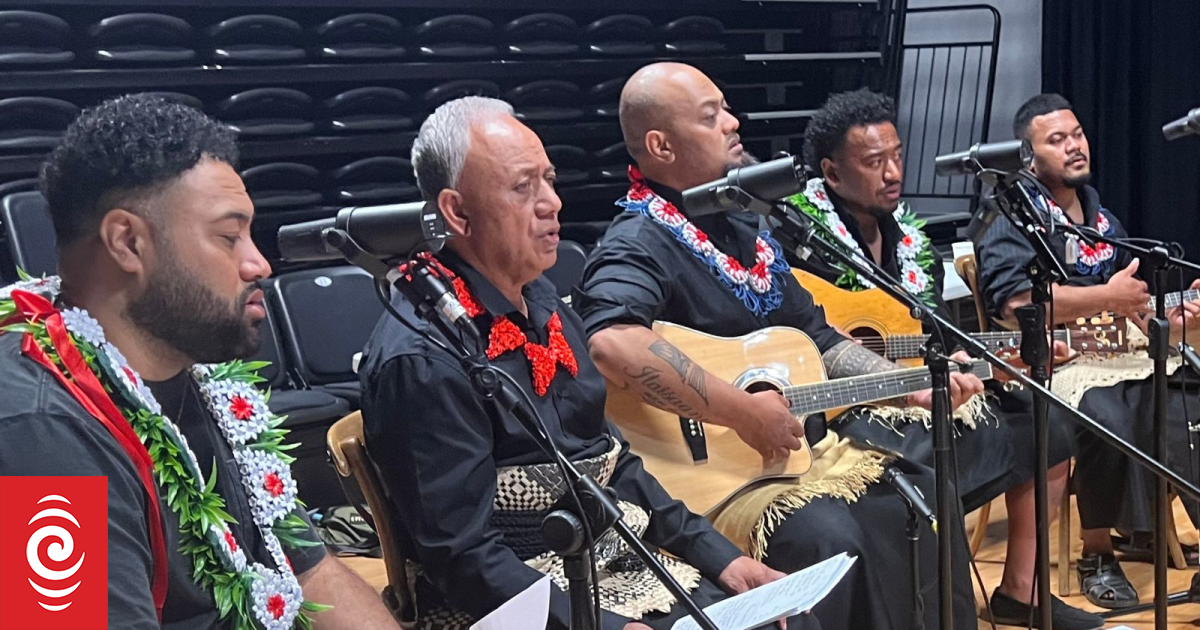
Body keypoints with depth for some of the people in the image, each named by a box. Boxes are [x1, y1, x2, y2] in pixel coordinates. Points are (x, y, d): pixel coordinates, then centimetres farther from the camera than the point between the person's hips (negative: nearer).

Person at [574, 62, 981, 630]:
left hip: (796, 448, 10)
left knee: (924, 497, 10)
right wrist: (746, 413, -31)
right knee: (827, 537, -30)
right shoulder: (639, 245, -18)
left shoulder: (743, 228, 13)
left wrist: (913, 386, 8)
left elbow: (820, 339, 20)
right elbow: (611, 343, -40)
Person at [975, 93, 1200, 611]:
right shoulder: (1014, 218, -7)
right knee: (1108, 421, -34)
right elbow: (1012, 301, -23)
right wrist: (1105, 298, -22)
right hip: (1052, 360, -8)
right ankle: (1096, 556, -12)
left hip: (1121, 351, 8)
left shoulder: (1099, 214, 20)